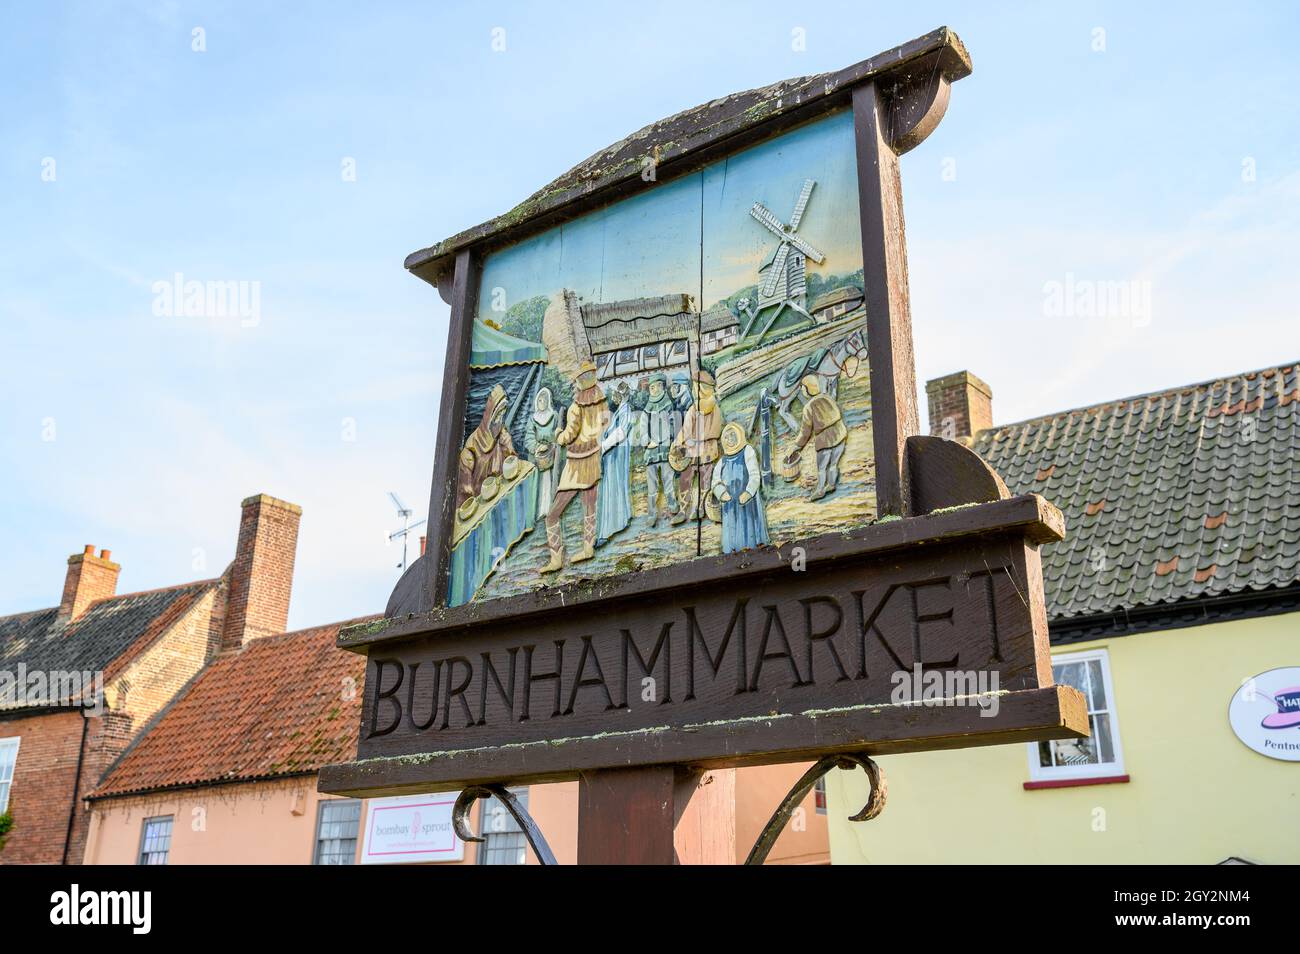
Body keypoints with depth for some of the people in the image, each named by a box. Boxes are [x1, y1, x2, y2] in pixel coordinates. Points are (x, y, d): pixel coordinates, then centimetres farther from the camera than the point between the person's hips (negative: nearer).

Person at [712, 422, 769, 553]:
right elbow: (716, 481, 8)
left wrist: (748, 493, -22)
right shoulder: (723, 460, 19)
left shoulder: (747, 451, 5)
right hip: (731, 504, 4)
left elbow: (755, 475, -6)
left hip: (748, 500, -4)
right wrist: (722, 493, -14)